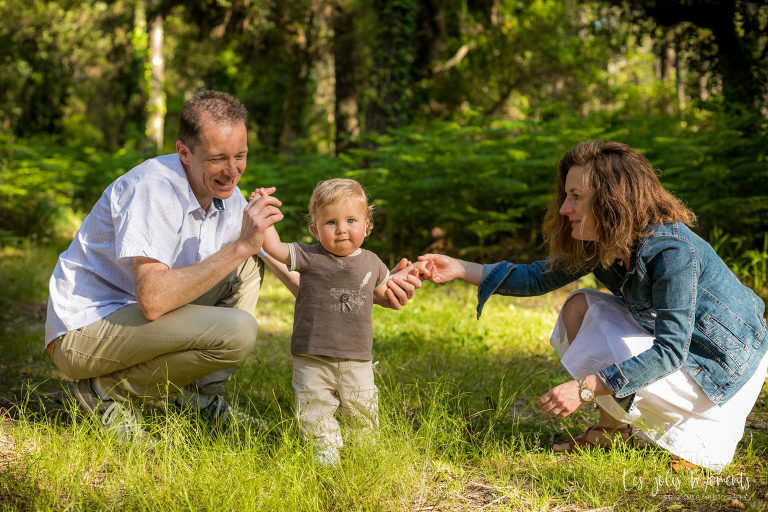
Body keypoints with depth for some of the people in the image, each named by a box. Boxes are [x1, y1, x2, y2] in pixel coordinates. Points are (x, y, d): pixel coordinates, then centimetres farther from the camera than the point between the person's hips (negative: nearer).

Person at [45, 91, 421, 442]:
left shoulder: (226, 196, 1)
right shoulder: (152, 189, -25)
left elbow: (294, 275, 9)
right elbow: (152, 300, -35)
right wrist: (239, 246, -33)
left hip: (134, 318, 8)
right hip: (82, 331, -8)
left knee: (247, 265, 5)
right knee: (236, 332, -25)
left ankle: (203, 395, 5)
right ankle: (112, 390, -8)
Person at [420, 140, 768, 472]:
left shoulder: (673, 252, -31)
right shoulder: (601, 242, -5)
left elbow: (670, 350, -32)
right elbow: (540, 277, 5)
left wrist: (586, 388, -37)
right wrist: (460, 269, -4)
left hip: (724, 365, -8)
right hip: (672, 339, 8)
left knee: (608, 376, -25)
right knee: (579, 308, -2)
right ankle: (612, 430, 6)